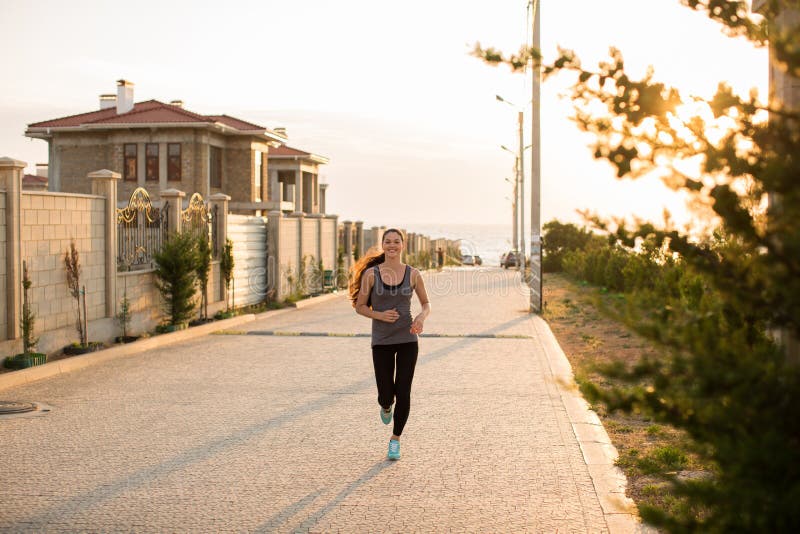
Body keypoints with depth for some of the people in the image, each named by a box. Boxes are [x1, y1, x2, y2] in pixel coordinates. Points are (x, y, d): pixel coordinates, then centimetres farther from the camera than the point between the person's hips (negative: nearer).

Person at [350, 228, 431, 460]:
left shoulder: (413, 274, -1)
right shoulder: (371, 273, -5)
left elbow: (426, 304, 9)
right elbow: (360, 307, 0)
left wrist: (421, 318, -13)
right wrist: (380, 315, -18)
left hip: (407, 339, 1)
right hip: (382, 341, 0)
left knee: (403, 393, -4)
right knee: (386, 396, 0)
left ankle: (395, 439, 19)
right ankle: (386, 406, 41)